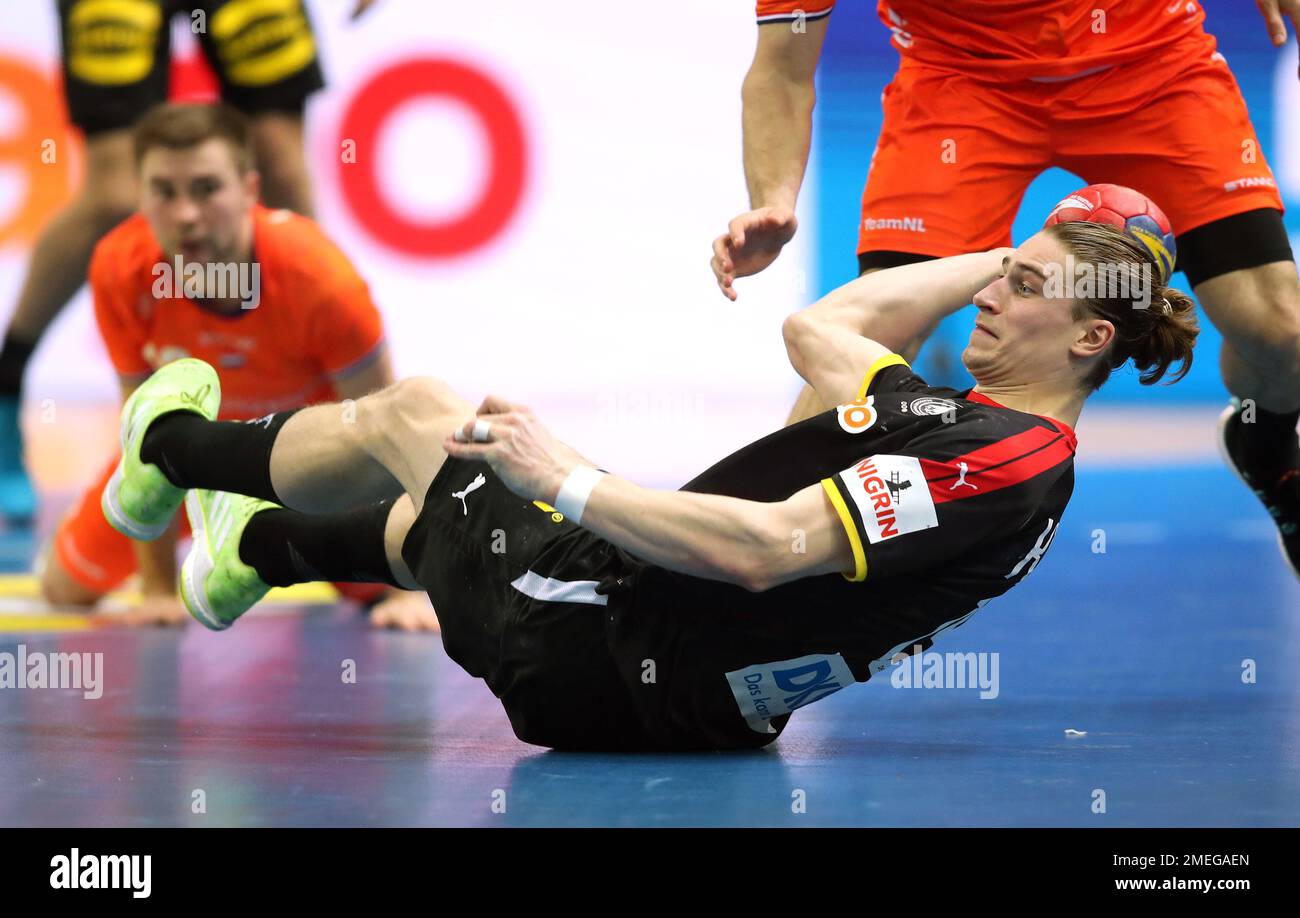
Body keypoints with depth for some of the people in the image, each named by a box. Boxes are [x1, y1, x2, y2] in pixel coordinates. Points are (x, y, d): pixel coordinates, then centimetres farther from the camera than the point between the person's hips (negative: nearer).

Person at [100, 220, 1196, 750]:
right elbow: (820, 328, 20)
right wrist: (1006, 253, 20)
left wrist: (569, 479, -26)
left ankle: (171, 445, 43)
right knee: (434, 509, 35)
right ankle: (258, 548, 64)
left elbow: (763, 549, -31)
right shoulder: (975, 418, 6)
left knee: (411, 410, 16)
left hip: (601, 659, -8)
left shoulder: (1006, 463, -23)